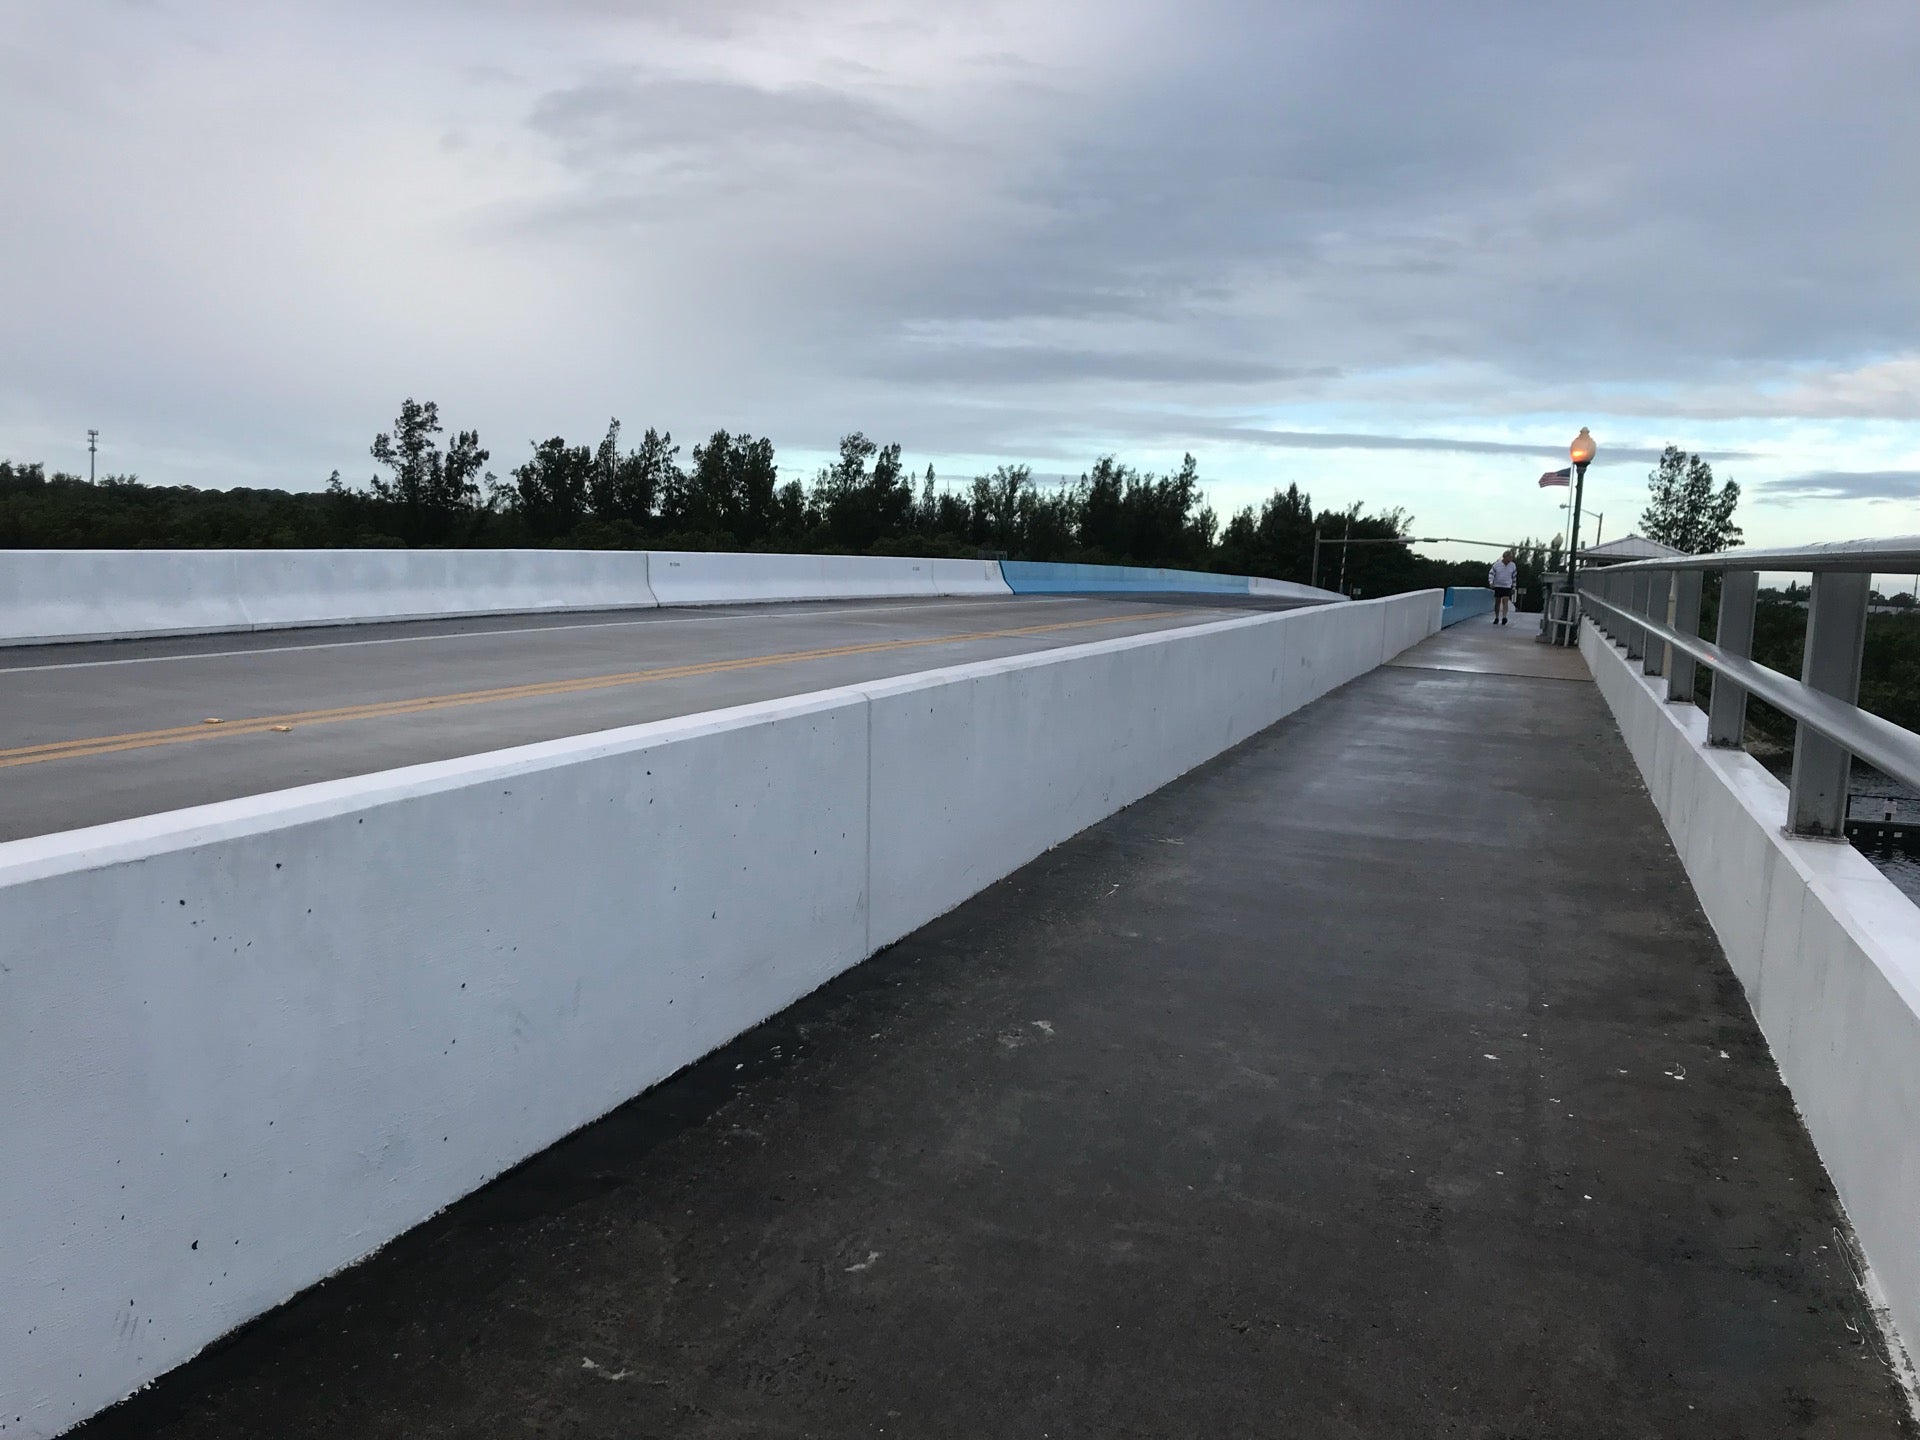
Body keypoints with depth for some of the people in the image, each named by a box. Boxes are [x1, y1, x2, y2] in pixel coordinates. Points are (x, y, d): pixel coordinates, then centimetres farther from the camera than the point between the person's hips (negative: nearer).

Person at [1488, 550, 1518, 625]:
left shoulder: (1513, 566, 0)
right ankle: (1496, 618, 18)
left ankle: (1504, 617, -22)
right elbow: (1491, 573, -4)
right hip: (1497, 586, 0)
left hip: (1507, 586, 0)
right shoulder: (1497, 564, -6)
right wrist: (1491, 582, -19)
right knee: (1497, 602, 6)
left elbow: (1514, 576, 10)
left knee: (1505, 601, -15)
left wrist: (1514, 587, 10)